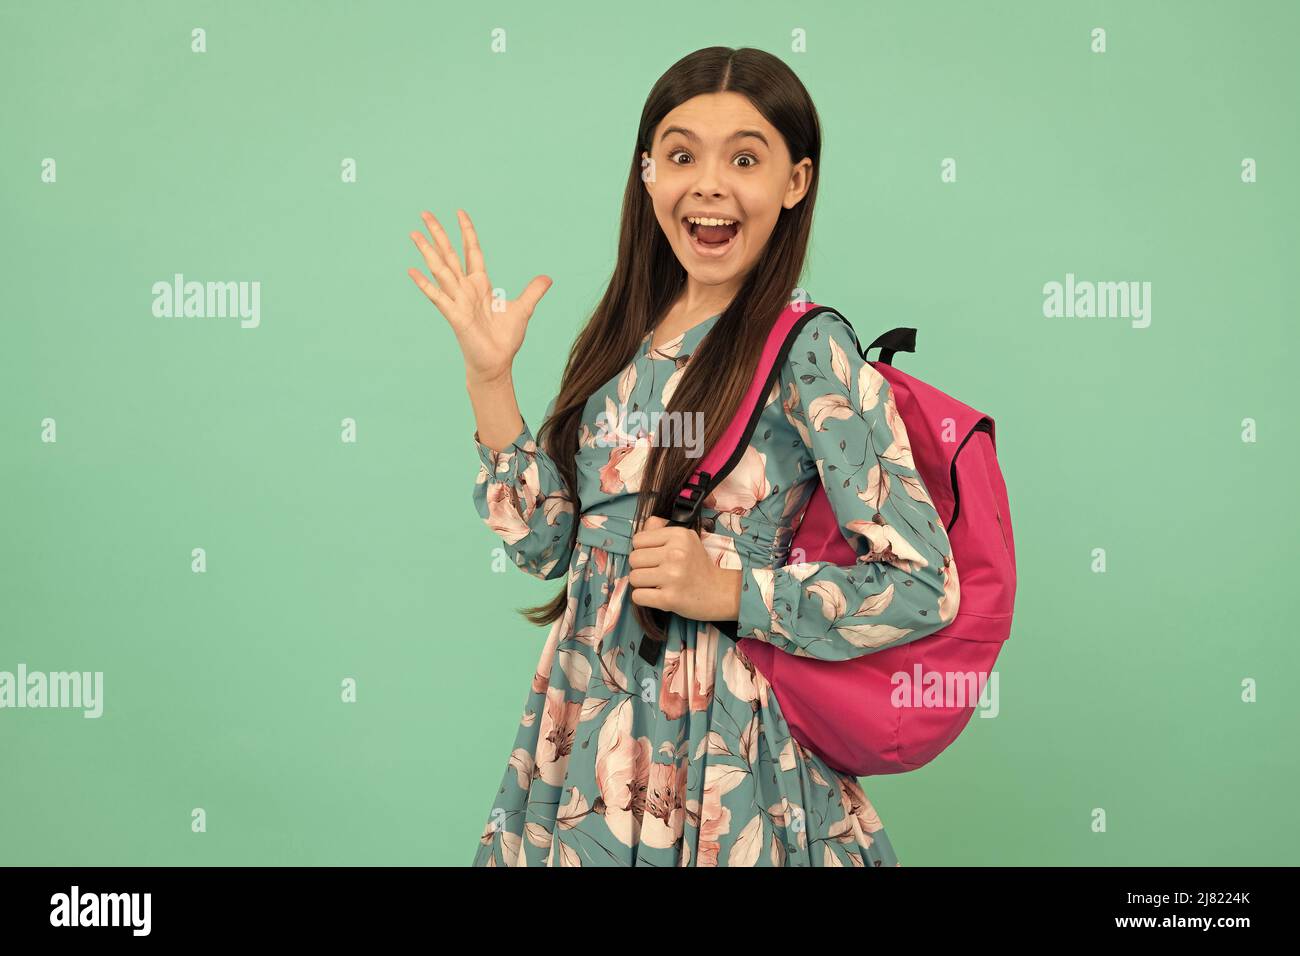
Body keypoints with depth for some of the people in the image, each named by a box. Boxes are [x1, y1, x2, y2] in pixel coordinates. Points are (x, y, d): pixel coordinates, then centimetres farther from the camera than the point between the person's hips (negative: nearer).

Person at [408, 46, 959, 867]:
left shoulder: (809, 352, -14)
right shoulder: (627, 334, 5)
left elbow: (924, 586, -16)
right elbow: (545, 542, 3)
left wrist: (727, 592, -19)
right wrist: (490, 377, -4)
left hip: (714, 757, -6)